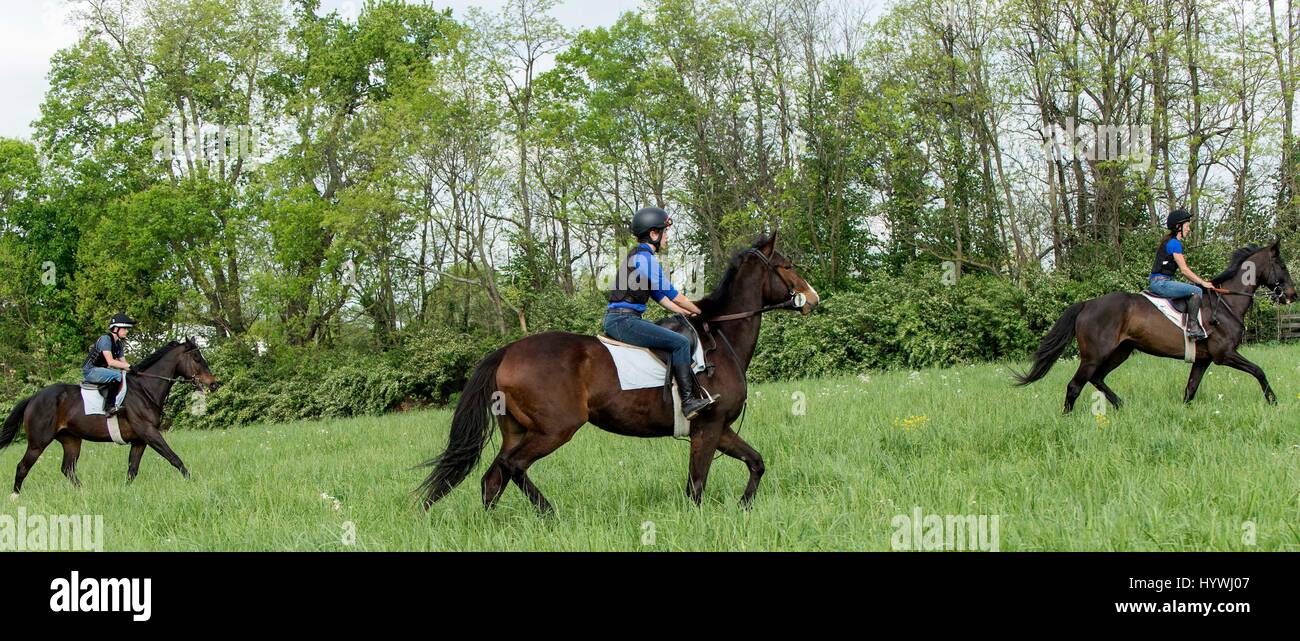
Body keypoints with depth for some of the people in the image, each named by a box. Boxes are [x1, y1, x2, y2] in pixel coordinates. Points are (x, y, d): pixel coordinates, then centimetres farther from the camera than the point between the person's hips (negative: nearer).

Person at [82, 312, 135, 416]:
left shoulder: (119, 344, 11)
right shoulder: (106, 339, -17)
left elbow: (123, 362, 11)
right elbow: (110, 362, -25)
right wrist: (129, 366, -25)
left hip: (100, 370, 10)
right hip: (90, 371, -10)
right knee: (117, 375, -30)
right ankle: (109, 407, -28)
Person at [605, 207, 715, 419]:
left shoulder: (636, 256, 20)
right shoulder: (646, 258, -13)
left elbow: (660, 295, 25)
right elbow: (672, 295, -10)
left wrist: (685, 312, 21)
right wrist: (699, 312, 3)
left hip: (616, 320, 11)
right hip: (624, 320, -11)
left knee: (674, 329, 24)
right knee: (681, 342, -17)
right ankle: (688, 401, -21)